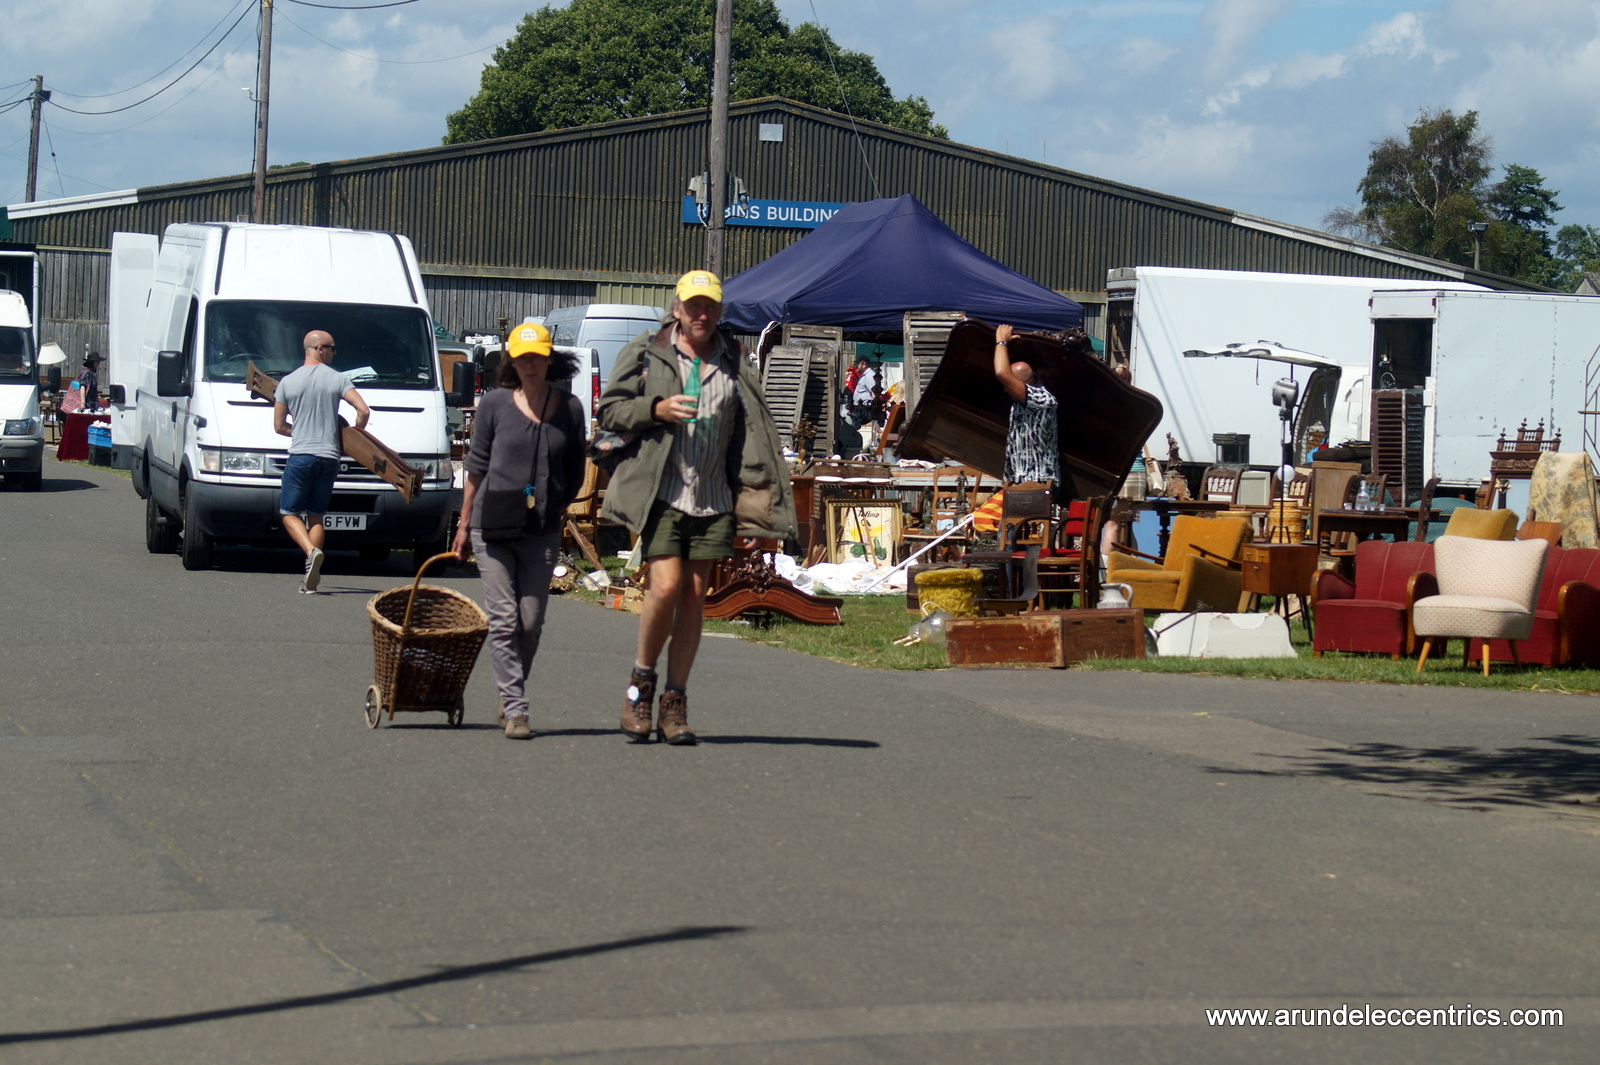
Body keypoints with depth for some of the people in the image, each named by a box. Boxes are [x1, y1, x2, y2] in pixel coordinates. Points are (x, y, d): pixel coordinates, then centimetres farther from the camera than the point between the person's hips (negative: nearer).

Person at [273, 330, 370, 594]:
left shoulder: (287, 382, 2)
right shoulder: (338, 379, 1)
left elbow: (279, 426, 8)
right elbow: (364, 411, -7)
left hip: (300, 456, -2)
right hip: (329, 458, 2)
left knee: (289, 512, 7)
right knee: (316, 515, 11)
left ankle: (311, 552, -20)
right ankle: (311, 580, 3)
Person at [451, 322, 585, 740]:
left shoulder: (570, 408, 4)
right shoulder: (495, 404, 1)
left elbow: (574, 474, 14)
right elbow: (476, 467, 7)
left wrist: (554, 508, 10)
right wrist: (463, 523, 9)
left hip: (543, 531, 2)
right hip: (493, 527, -2)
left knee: (531, 623, 3)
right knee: (503, 619, -6)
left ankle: (510, 698, 20)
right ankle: (514, 708, -5)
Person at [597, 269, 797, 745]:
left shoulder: (734, 361, 11)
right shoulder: (644, 353, 3)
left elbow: (751, 429, 10)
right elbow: (610, 409, 3)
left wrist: (763, 496, 1)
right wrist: (656, 409, -14)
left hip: (713, 498, 3)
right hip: (662, 494, -3)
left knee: (694, 595, 4)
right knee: (666, 586, -15)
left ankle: (675, 702, 10)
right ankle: (641, 680, 7)